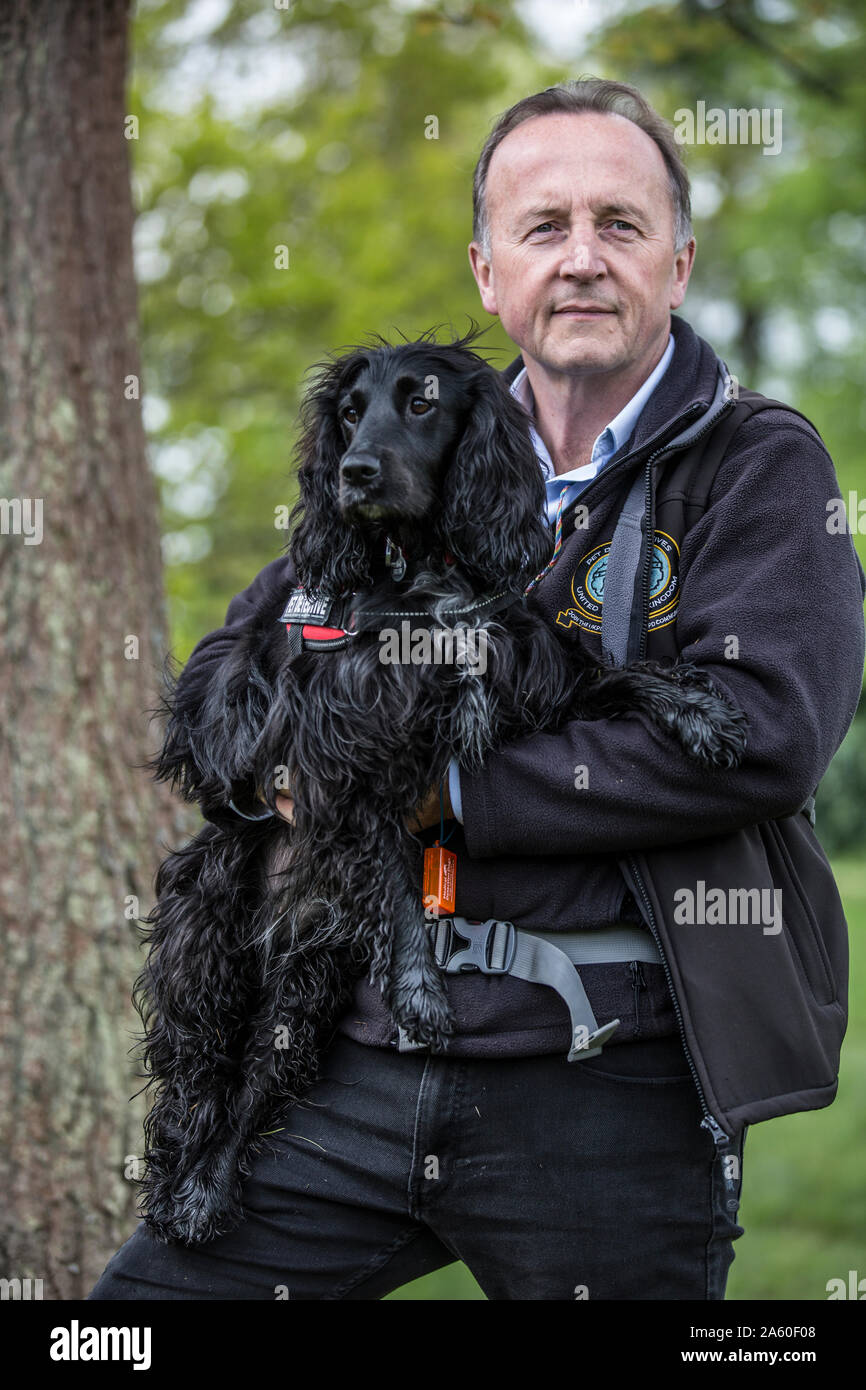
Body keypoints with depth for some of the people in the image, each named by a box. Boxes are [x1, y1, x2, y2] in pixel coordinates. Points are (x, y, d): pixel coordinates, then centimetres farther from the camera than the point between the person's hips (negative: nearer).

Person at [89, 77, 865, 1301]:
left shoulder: (759, 465, 0)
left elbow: (763, 732, -16)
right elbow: (221, 676, 19)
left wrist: (445, 792, -13)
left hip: (610, 1084, -4)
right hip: (368, 1056, 4)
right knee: (145, 1296, 2)